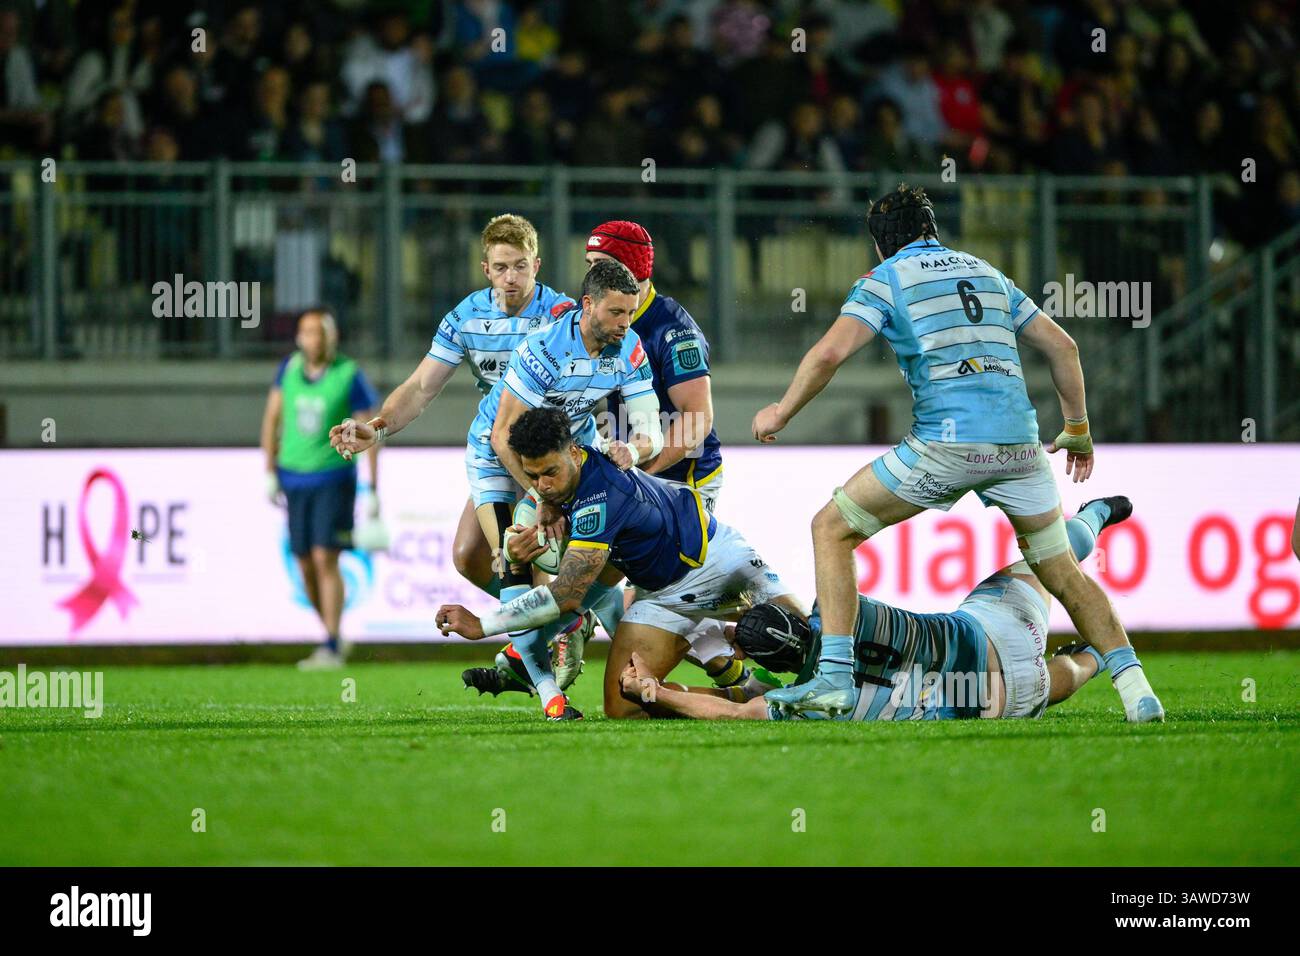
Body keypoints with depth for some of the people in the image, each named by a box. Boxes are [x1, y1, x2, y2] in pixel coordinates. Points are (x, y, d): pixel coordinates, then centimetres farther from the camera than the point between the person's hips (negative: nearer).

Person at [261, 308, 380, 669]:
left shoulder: (349, 376, -10)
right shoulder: (290, 367, 2)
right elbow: (272, 418, 11)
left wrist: (374, 491, -6)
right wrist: (271, 474, 6)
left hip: (334, 479, -5)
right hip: (295, 480, 5)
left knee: (325, 559, -15)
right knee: (306, 565, 7)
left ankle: (332, 649, -13)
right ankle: (335, 637, 24)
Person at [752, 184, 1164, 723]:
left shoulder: (885, 279, 9)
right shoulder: (986, 273, 24)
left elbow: (829, 353, -6)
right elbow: (1062, 346, 24)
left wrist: (781, 413, 9)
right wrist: (1077, 430, 33)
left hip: (948, 443, -5)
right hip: (1020, 440, 5)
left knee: (833, 529, 8)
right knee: (1060, 572, 19)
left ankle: (834, 677, -4)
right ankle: (1133, 686, 7)